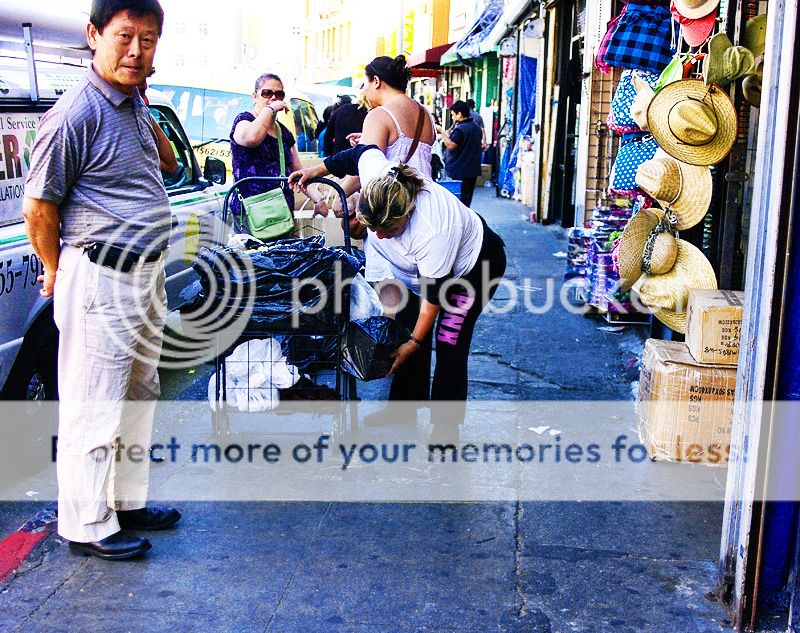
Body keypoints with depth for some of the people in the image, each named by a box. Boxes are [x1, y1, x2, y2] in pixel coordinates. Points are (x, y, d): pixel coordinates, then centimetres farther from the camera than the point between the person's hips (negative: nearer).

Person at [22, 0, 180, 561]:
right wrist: (58, 275, 0)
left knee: (138, 398, 19)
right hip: (102, 281, -9)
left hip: (147, 274, 10)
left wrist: (146, 109, 14)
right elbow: (38, 207, -12)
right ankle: (88, 526, 16)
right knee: (93, 410, 1)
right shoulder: (76, 114, -17)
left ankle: (128, 502, 35)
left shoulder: (134, 102, 9)